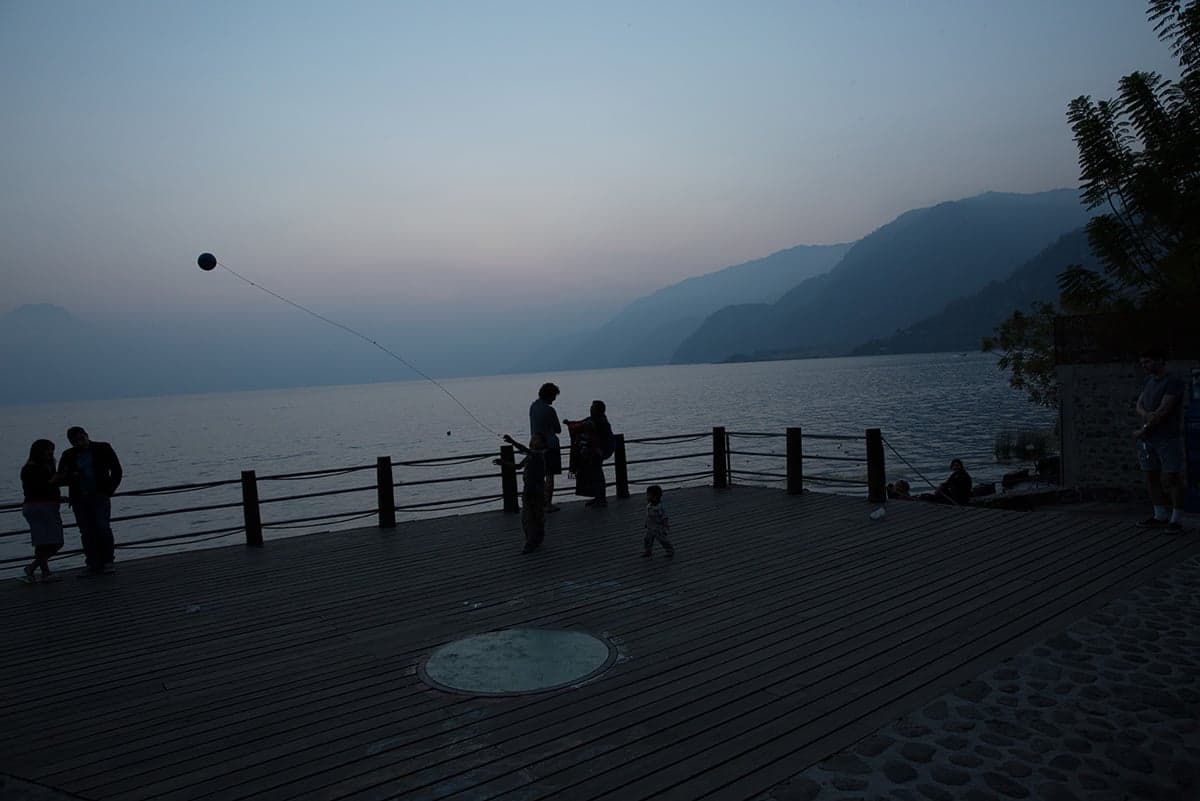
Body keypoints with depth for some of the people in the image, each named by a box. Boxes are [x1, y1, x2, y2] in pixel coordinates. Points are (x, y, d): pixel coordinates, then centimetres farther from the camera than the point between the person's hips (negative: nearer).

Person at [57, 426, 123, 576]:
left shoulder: (103, 449, 2)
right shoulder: (68, 456, 9)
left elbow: (116, 471, 5)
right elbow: (60, 477, 11)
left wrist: (108, 491, -2)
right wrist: (71, 476, -12)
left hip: (99, 496, -3)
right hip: (79, 499, 3)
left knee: (103, 527, -13)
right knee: (86, 532, 0)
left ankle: (107, 563, -6)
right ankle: (93, 565, 3)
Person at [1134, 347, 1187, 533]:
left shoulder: (1174, 382, -11)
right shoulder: (1149, 381, 13)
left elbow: (1163, 411, -17)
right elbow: (1139, 406, 9)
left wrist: (1142, 431, -11)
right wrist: (1146, 415, -14)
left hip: (1168, 439, -7)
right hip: (1148, 440, 7)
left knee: (1172, 479, -2)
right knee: (1151, 478, 10)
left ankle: (1176, 520, 4)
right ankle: (1160, 516, 19)